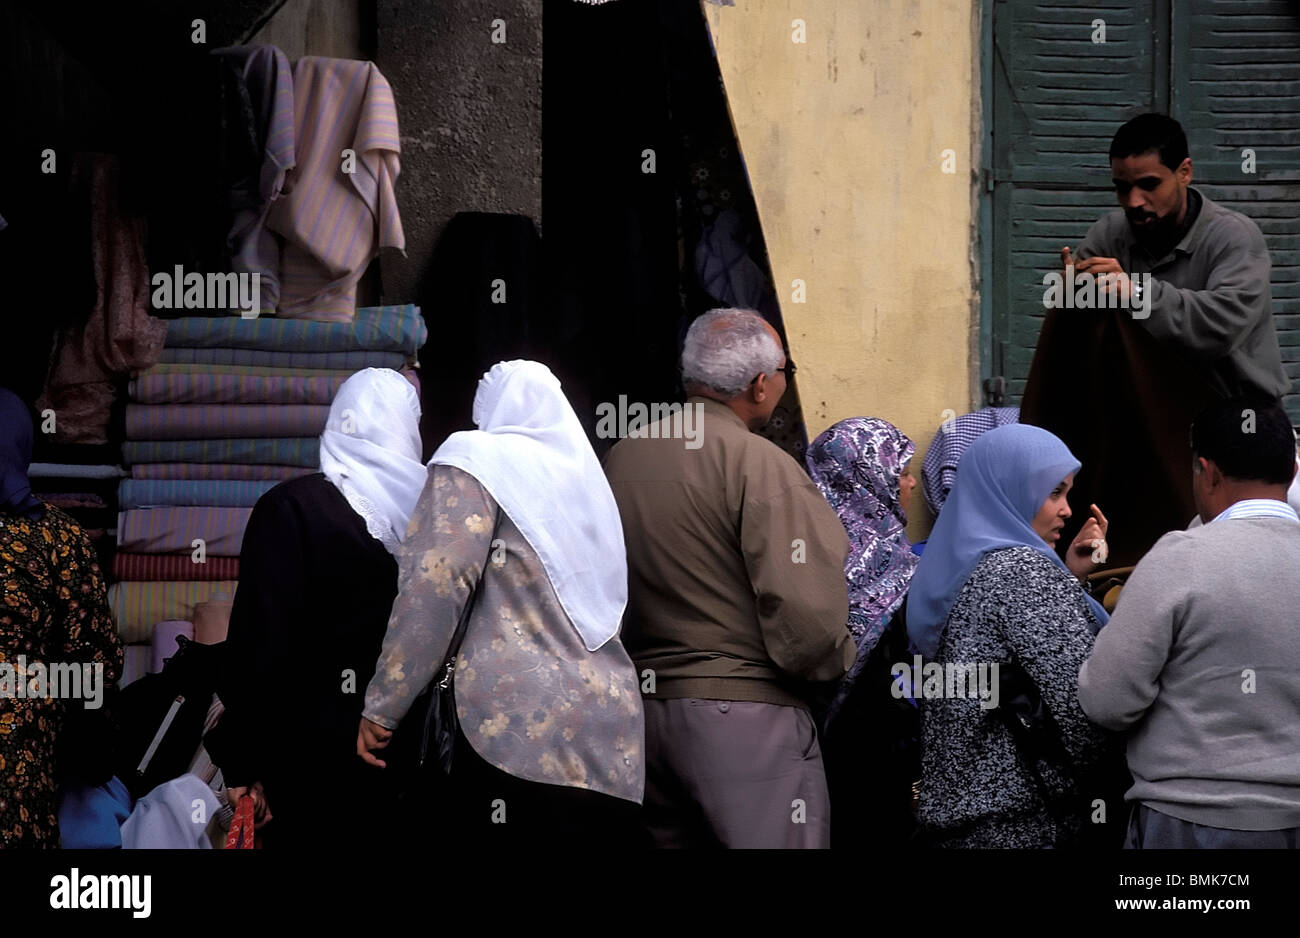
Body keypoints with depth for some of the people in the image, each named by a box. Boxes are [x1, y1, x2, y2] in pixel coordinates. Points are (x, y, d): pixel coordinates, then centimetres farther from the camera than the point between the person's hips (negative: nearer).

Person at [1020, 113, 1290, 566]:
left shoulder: (1234, 237, -11)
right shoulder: (1111, 234, 5)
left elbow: (1224, 322, -28)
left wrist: (1136, 291, -36)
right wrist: (1071, 288, -20)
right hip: (1154, 420, 4)